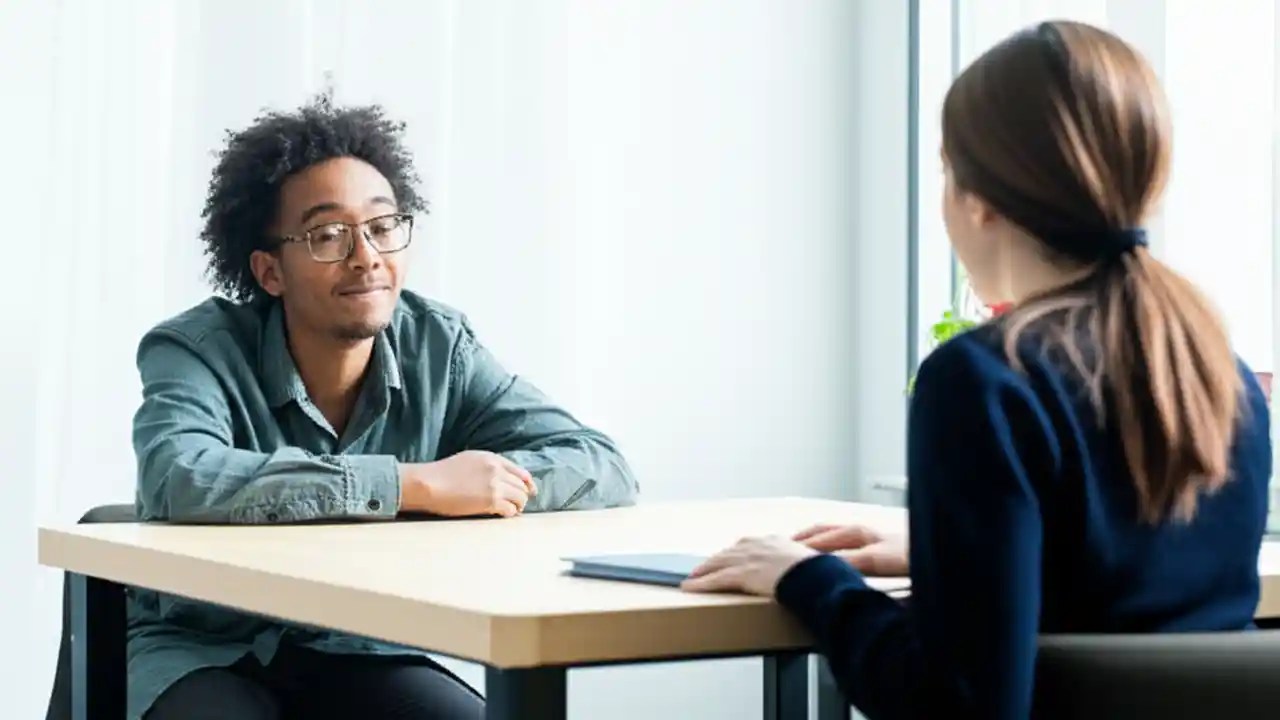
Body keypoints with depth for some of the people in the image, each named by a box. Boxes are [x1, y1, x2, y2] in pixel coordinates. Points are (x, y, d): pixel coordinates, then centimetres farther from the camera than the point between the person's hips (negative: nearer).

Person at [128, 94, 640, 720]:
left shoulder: (438, 346, -5)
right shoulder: (198, 351, -16)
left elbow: (603, 468, -10)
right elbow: (181, 482, -38)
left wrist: (476, 489, -30)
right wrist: (420, 486, -35)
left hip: (362, 655, 3)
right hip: (203, 652, -3)